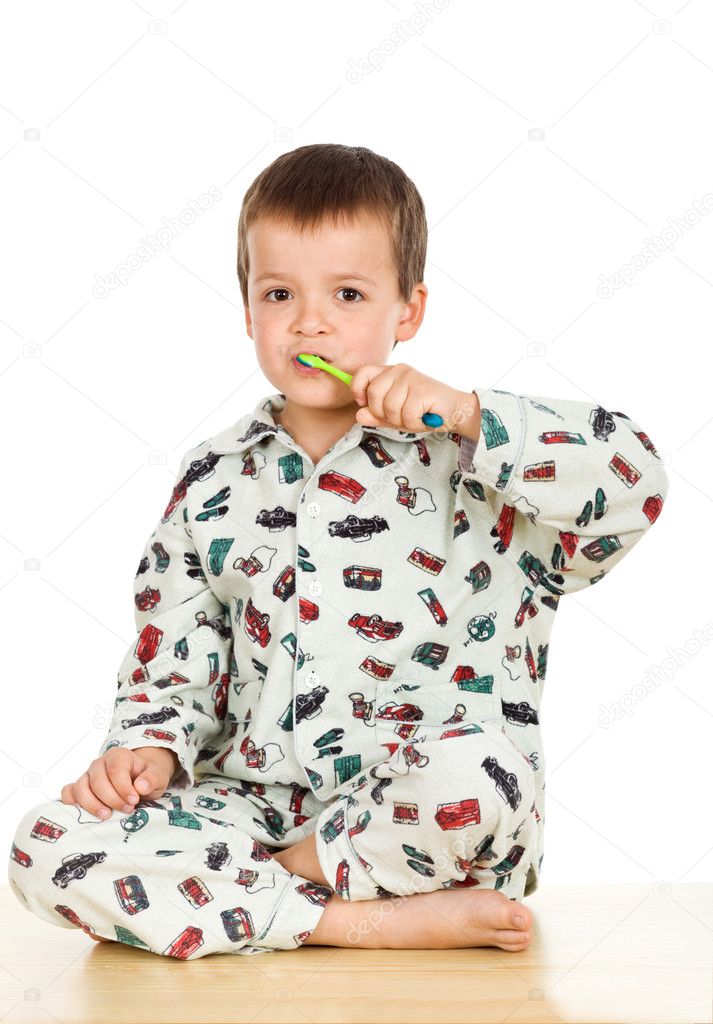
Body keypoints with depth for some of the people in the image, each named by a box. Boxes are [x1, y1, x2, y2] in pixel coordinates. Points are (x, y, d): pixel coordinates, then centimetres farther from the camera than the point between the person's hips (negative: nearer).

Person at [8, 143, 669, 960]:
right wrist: (151, 746, -4)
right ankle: (382, 920, -20)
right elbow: (171, 654, 16)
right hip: (254, 798, 4)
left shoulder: (463, 457, 0)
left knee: (475, 771, -39)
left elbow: (634, 479, -14)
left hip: (421, 819, -3)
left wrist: (469, 414, -19)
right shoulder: (215, 484, 11)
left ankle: (294, 871, -8)